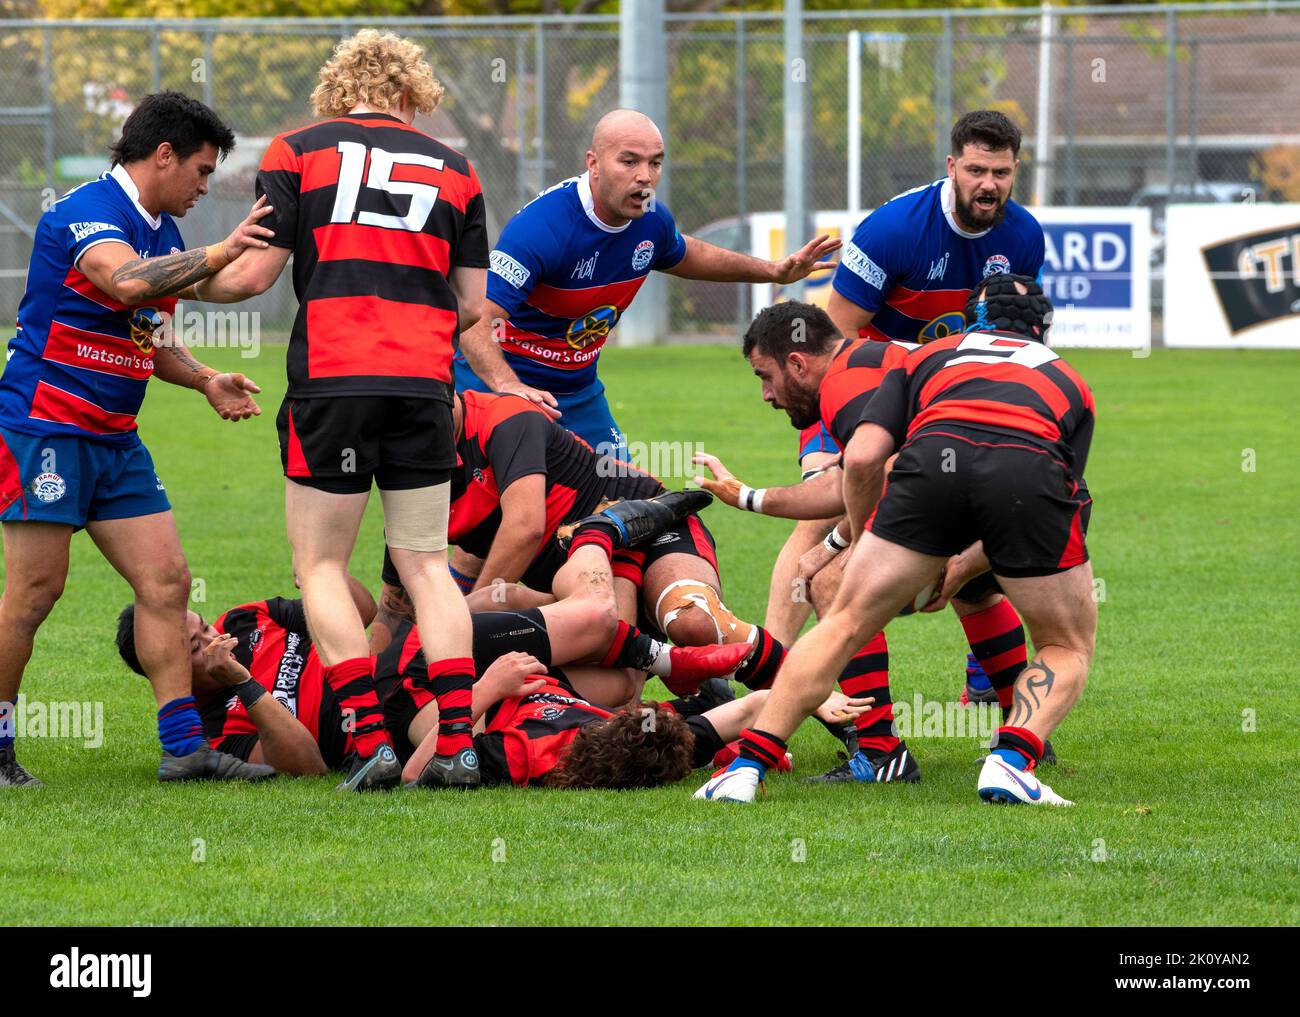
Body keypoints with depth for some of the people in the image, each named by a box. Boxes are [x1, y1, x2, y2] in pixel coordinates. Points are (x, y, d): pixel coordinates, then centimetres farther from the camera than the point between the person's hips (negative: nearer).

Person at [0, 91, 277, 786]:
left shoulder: (163, 231, 15)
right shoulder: (88, 212, -15)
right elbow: (128, 283, -36)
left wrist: (206, 381, 11)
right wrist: (218, 255, -44)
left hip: (115, 438, 9)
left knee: (165, 580, 1)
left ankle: (185, 748, 1)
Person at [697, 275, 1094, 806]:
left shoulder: (928, 356, 35)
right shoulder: (1069, 381, 39)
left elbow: (862, 458, 19)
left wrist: (861, 541, 36)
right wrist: (966, 564, 50)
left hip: (932, 460, 0)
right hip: (1032, 470, 0)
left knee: (843, 625, 17)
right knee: (1067, 648, 21)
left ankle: (748, 764, 7)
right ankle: (1010, 763, -4)